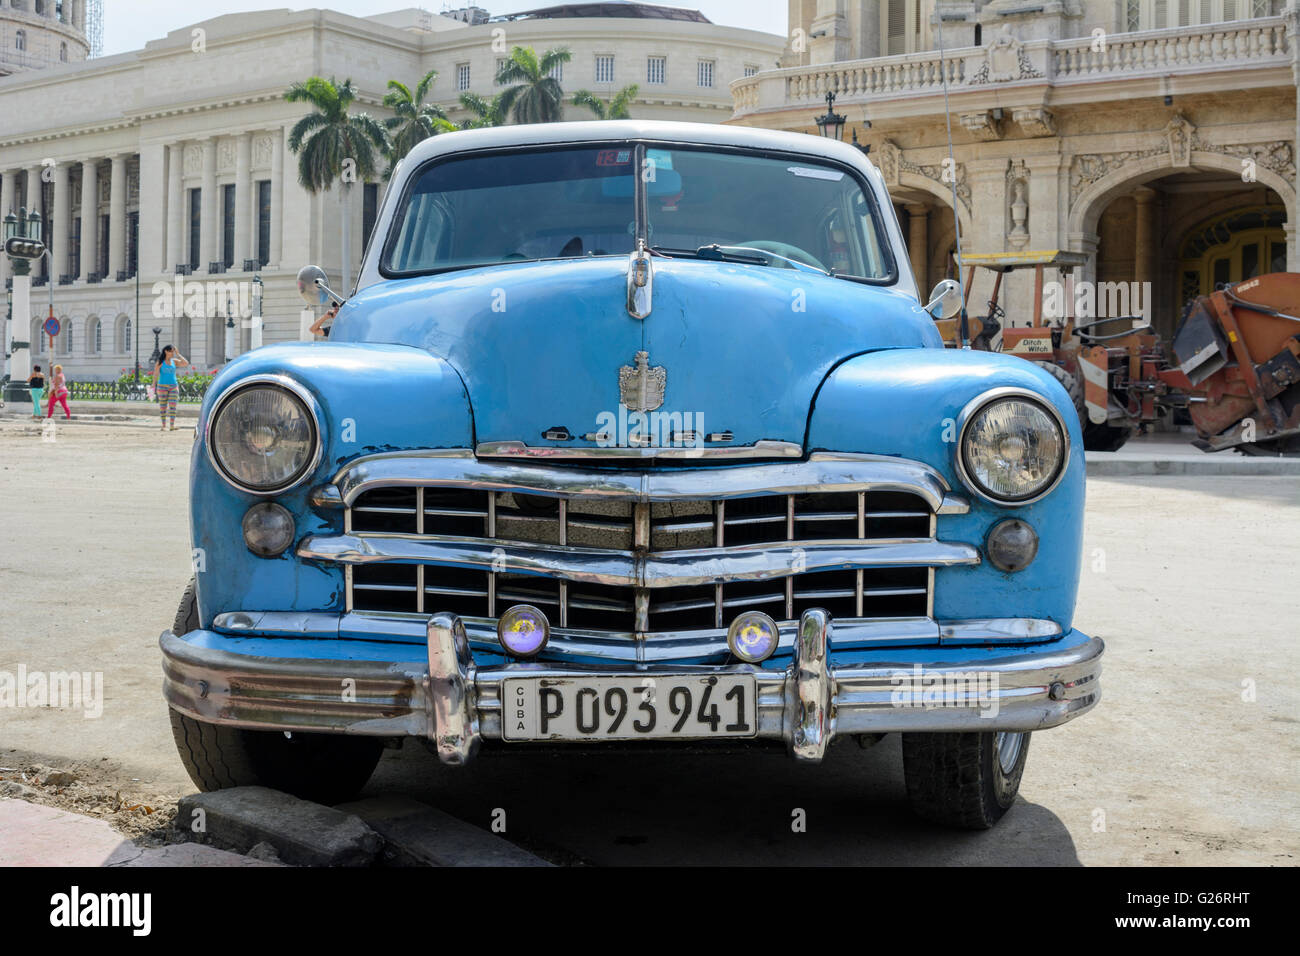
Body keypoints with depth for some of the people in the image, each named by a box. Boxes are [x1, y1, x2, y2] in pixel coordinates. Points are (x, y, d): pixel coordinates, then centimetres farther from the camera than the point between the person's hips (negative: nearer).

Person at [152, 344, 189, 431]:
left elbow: (186, 363, -4)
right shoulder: (160, 362, -1)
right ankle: (164, 426, 7)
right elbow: (155, 374, 0)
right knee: (163, 407, 1)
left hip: (173, 386, 2)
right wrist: (154, 386, -5)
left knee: (173, 406, -5)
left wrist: (177, 354, -4)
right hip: (162, 386, -2)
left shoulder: (174, 361, 7)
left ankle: (172, 425, -7)